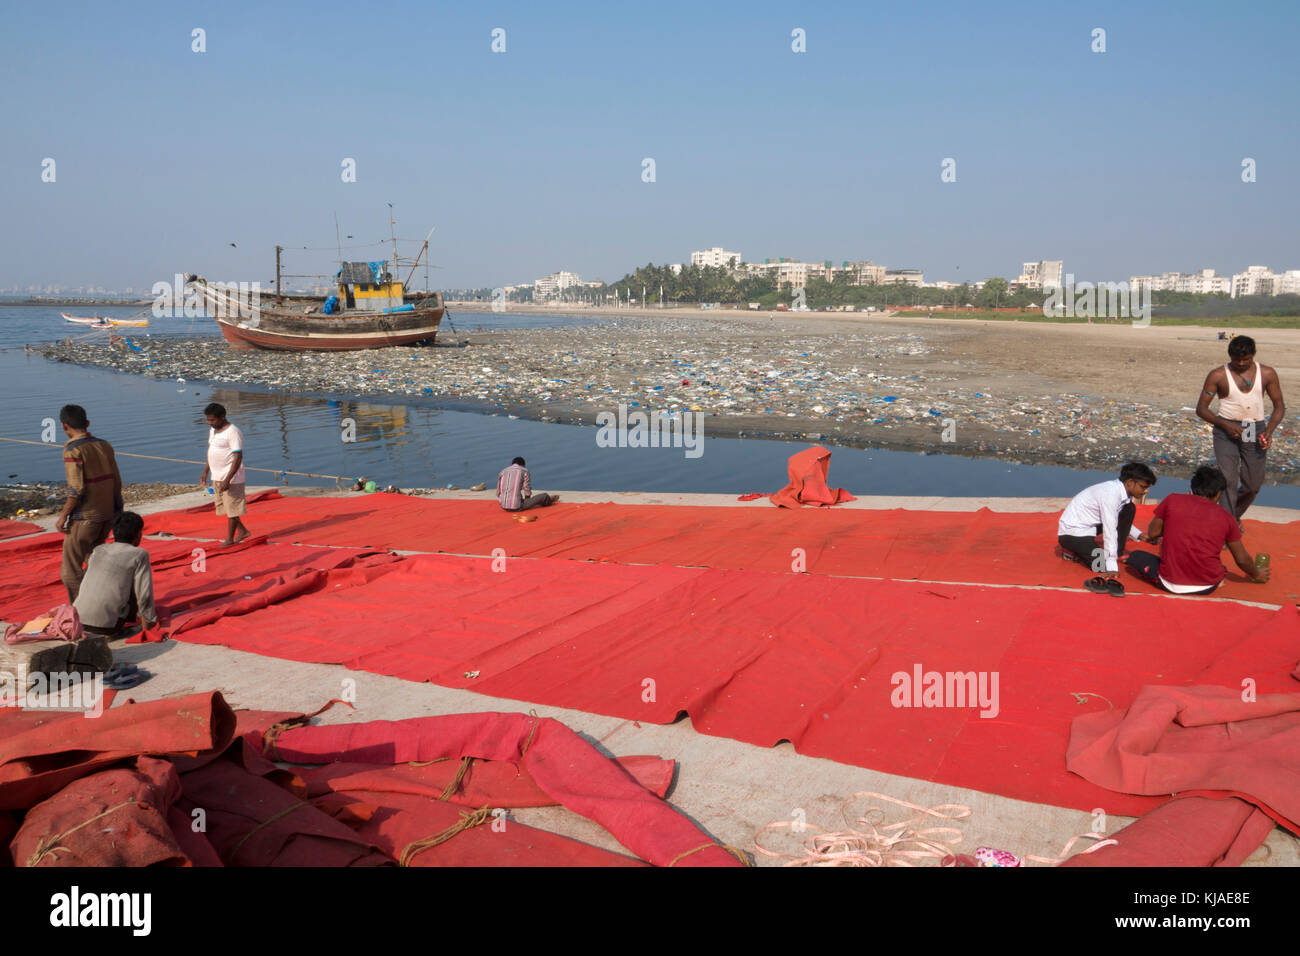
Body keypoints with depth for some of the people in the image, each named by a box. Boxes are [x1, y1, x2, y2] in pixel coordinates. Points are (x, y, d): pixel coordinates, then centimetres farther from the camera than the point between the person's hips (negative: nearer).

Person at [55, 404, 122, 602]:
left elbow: (76, 490, -19)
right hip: (107, 513, 7)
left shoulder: (73, 450, -14)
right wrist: (115, 510, 19)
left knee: (71, 569, 1)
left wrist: (63, 516, -9)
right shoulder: (104, 445, 6)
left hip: (85, 517, -7)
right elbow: (117, 482, 9)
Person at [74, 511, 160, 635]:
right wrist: (148, 622, 10)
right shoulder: (140, 554, -1)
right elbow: (145, 593, -5)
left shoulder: (98, 551, 16)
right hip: (106, 626, -6)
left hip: (79, 620, 6)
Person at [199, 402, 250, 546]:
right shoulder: (212, 430, 12)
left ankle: (230, 539, 9)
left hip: (231, 478, -9)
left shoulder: (233, 432, -17)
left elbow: (238, 457, -20)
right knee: (223, 506, 14)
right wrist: (205, 472, 18)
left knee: (231, 507, 0)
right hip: (217, 477, 9)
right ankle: (242, 531, 27)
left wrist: (227, 480, -24)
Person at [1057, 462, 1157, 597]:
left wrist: (1139, 535, 7)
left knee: (1129, 509, 1)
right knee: (1107, 567, -19)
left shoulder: (1120, 490, 1)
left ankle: (1117, 555, 4)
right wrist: (1111, 567, -30)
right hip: (1071, 533, -9)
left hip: (1090, 525, 9)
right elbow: (1110, 531, -30)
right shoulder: (1110, 494, -27)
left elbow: (1121, 521, 20)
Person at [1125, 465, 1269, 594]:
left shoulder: (1172, 500, -2)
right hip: (1208, 587, 2)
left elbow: (1153, 533, 5)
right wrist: (1256, 575, 30)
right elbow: (1242, 560, 10)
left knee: (1137, 556, 19)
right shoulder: (1225, 517, 2)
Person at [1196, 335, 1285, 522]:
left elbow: (1279, 406, 9)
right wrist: (1225, 424, -17)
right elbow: (1201, 408, -2)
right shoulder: (1218, 376, -3)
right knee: (1229, 480, -12)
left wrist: (1269, 431, -8)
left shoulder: (1267, 374, 3)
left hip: (1255, 432, 3)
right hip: (1226, 431, -2)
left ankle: (1235, 516, 35)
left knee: (1253, 485, 7)